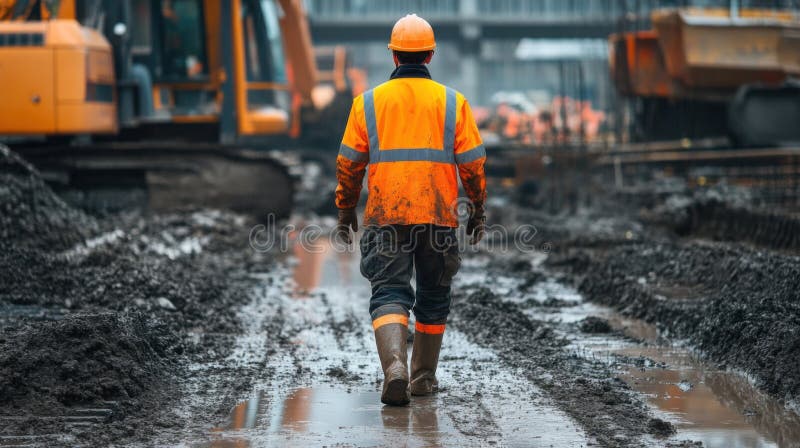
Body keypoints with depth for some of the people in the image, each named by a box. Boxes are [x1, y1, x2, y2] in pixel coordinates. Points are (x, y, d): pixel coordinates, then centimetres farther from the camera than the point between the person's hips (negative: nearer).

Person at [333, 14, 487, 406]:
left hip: (385, 216, 0)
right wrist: (478, 210, 13)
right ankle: (423, 377, 23)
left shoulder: (369, 102, 2)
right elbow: (472, 164, 1)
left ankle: (394, 366, -27)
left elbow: (349, 163, 4)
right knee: (433, 296, 15)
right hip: (438, 217, 1)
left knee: (389, 293, -3)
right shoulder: (452, 102, 2)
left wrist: (345, 211, 15)